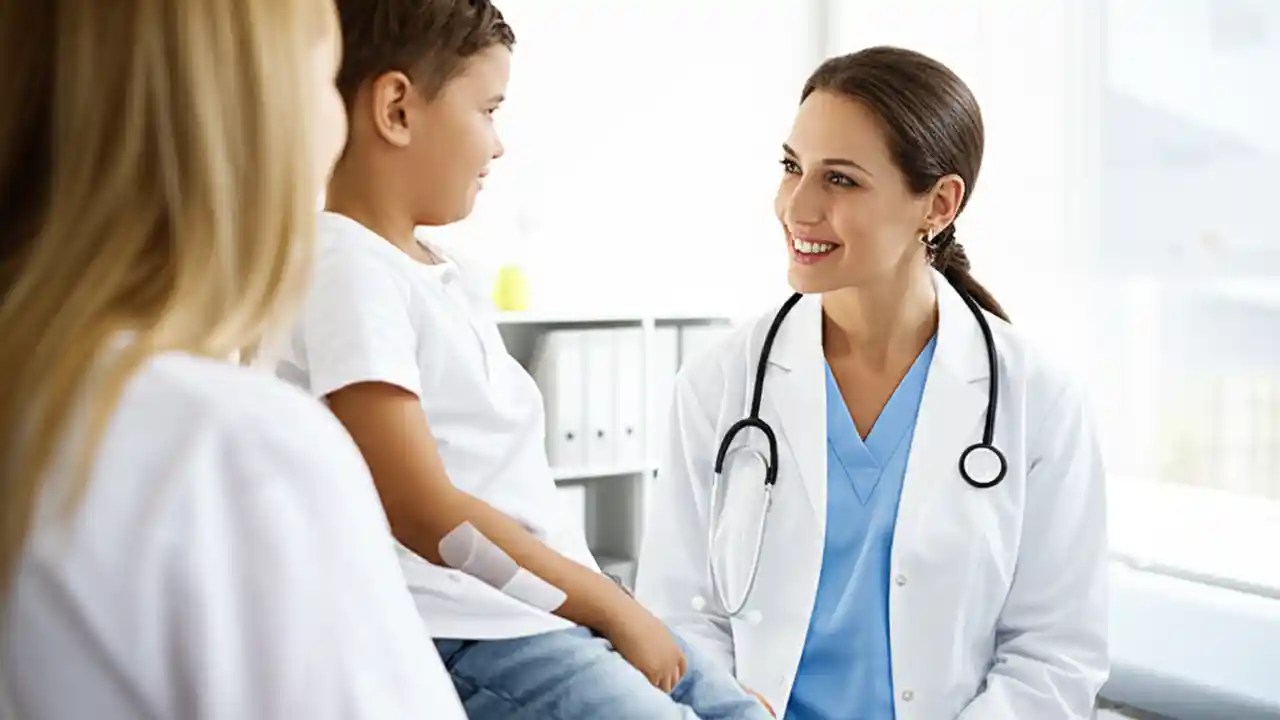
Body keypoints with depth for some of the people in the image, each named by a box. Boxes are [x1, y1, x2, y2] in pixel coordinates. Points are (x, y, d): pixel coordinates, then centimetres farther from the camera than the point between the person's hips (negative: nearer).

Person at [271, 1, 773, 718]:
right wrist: (613, 607, -12)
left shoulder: (454, 277, 15)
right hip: (460, 639, -9)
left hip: (561, 619, 9)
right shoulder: (344, 269, -14)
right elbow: (426, 515, -19)